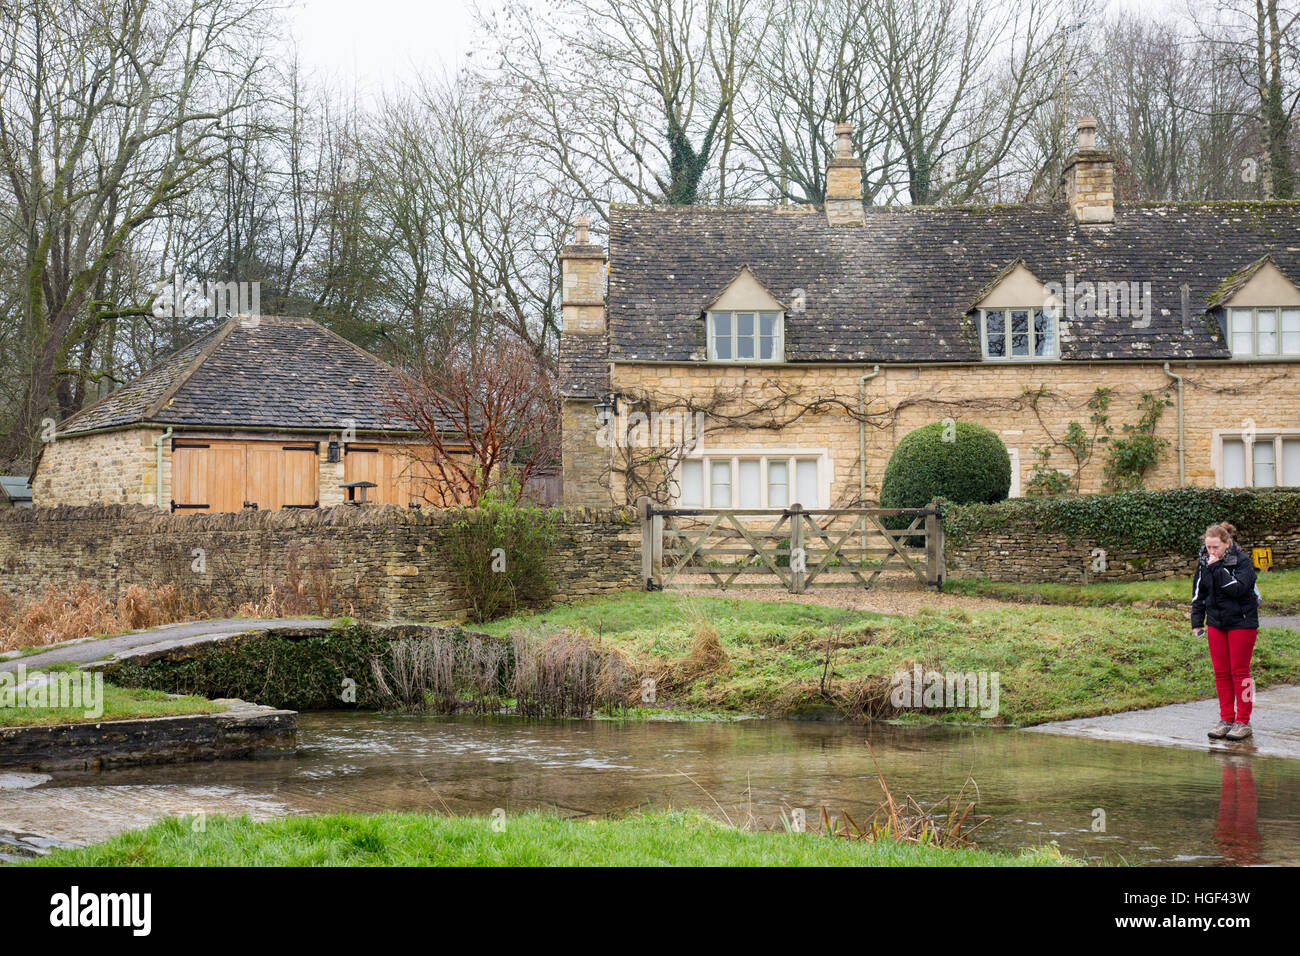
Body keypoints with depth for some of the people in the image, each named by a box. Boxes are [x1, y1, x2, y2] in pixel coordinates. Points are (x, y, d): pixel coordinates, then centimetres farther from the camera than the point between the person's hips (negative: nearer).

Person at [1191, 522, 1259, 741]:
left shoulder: (1241, 561, -13)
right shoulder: (1204, 562, 3)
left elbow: (1238, 588, -26)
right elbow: (1198, 592, 12)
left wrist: (1218, 568, -27)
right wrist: (1197, 622, 8)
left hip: (1241, 622, -5)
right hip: (1216, 623, 5)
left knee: (1239, 671, -1)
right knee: (1221, 672, 6)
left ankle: (1243, 722, 7)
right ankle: (1226, 719, 14)